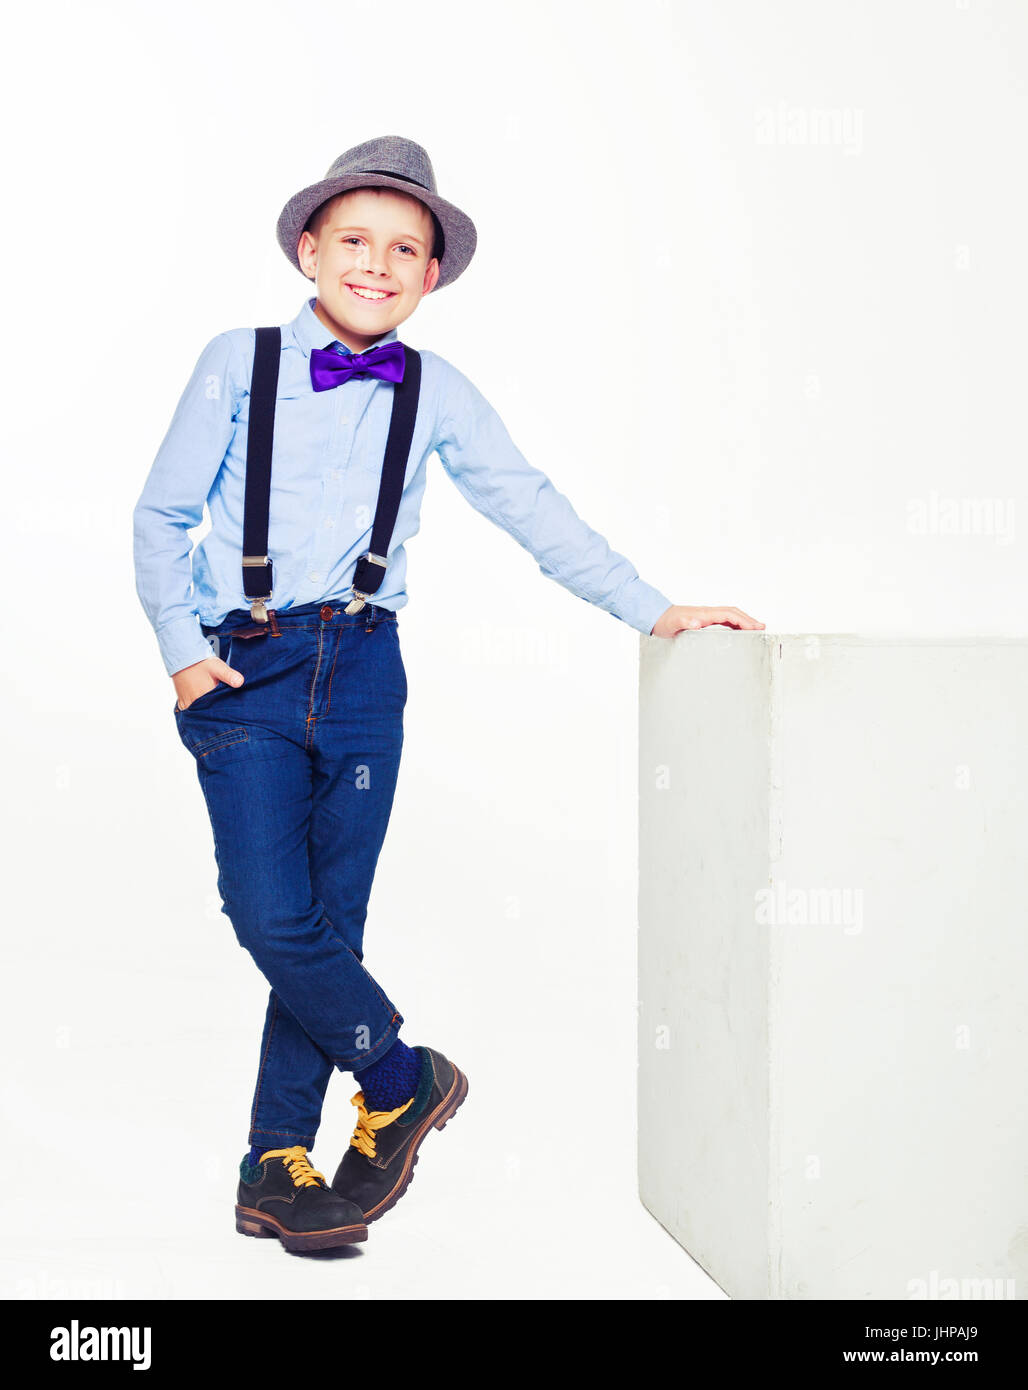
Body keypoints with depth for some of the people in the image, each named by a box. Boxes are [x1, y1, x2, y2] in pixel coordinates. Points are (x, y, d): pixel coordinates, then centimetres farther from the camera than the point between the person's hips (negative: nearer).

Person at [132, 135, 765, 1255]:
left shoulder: (437, 393, 7)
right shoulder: (238, 364, 2)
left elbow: (531, 511, 10)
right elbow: (161, 517, 7)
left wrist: (653, 611, 6)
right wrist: (182, 650, -2)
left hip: (363, 667, 2)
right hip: (243, 669, -2)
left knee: (331, 921, 3)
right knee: (271, 915, -12)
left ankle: (278, 1165, 16)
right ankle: (403, 1083, 11)